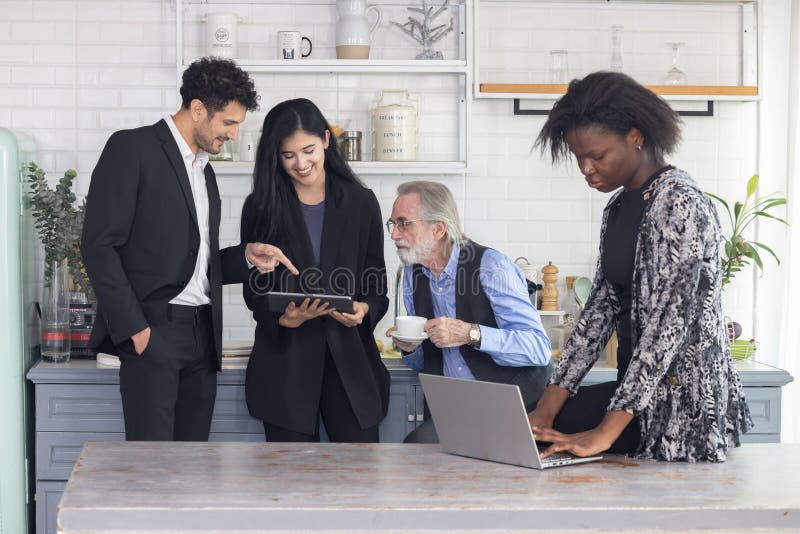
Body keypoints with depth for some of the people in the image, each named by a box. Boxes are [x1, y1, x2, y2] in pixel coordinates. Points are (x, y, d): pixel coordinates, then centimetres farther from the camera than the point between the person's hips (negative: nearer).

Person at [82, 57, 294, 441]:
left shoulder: (204, 170, 21)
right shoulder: (131, 149, -4)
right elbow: (99, 246, -10)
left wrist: (245, 255, 6)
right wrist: (133, 328, -15)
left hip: (202, 335, 8)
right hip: (151, 330, -8)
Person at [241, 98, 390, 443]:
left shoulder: (361, 203, 7)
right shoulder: (261, 208, 5)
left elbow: (377, 283, 8)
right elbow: (254, 289, 4)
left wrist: (364, 310, -15)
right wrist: (284, 318, -17)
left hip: (349, 356, 1)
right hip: (286, 361, 0)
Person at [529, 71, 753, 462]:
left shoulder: (679, 203, -17)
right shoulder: (619, 208, 12)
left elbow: (669, 322, -24)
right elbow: (600, 309, 9)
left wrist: (605, 433, -28)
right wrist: (546, 407, -3)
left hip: (683, 403, -9)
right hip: (644, 390, 9)